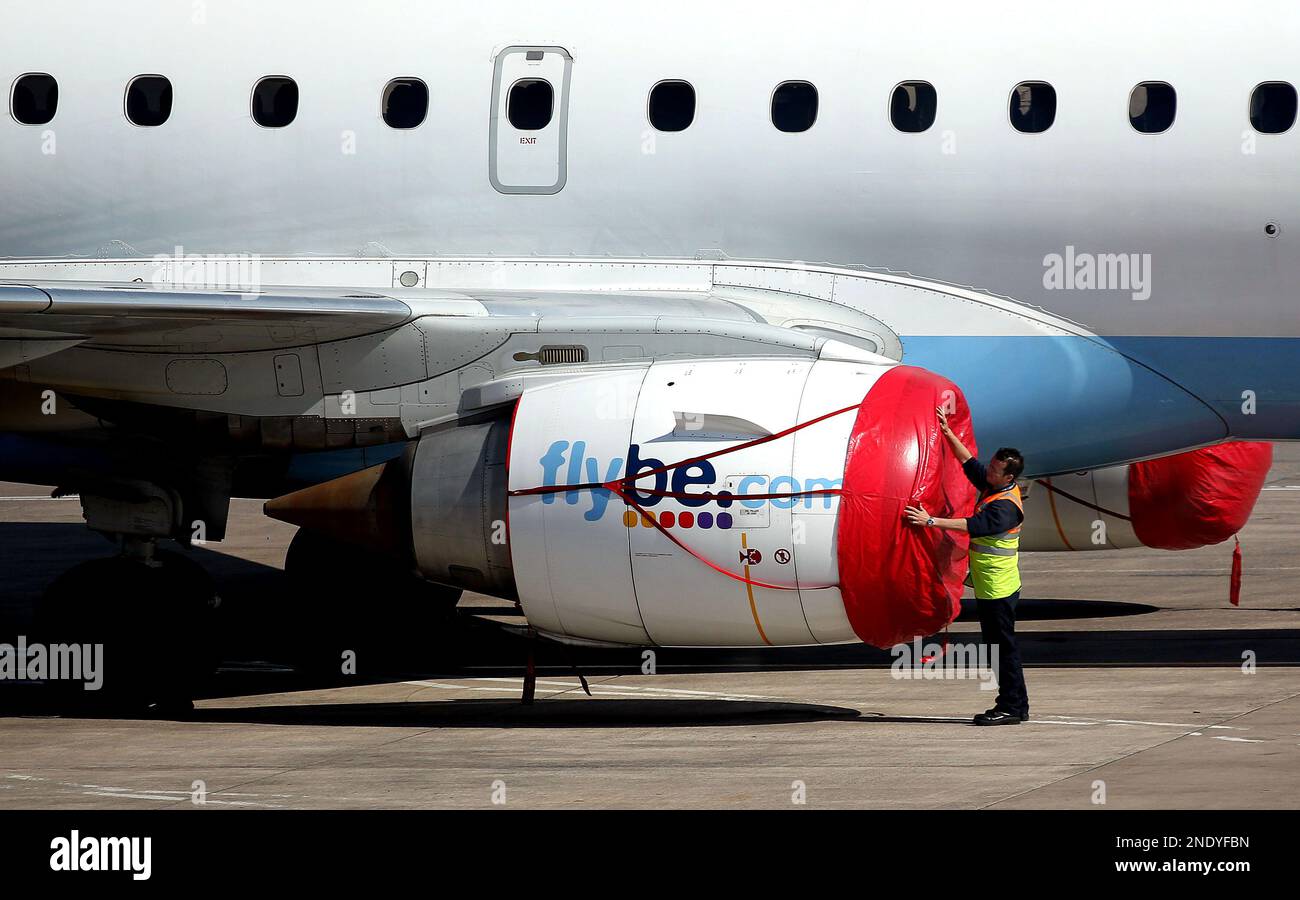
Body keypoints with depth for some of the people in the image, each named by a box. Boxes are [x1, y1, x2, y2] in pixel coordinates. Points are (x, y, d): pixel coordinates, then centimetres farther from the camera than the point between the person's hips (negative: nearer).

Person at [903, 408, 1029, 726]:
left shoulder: (1006, 506, -22)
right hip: (988, 587, 10)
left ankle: (1012, 707, 1)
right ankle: (1013, 705, 19)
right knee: (997, 645, 14)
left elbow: (974, 526, -29)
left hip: (998, 588, -10)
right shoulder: (991, 486, 6)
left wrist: (931, 521, -30)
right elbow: (969, 463, 17)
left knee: (1003, 646, -4)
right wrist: (947, 432, 11)